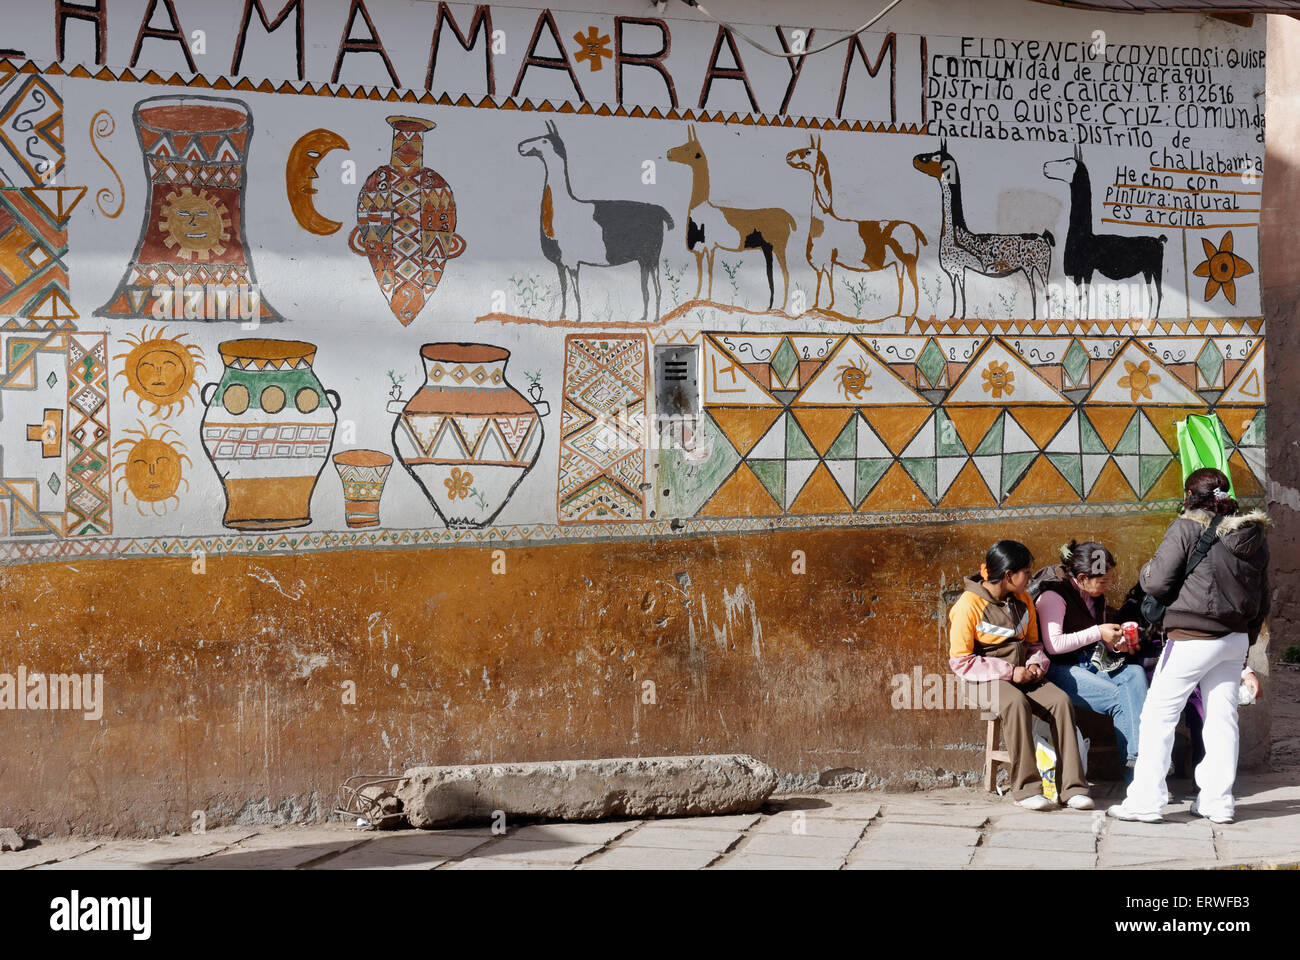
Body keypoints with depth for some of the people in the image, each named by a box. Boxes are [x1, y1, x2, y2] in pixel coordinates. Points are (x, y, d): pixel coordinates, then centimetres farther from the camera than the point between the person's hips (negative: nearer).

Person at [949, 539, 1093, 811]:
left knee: (1060, 700, -24)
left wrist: (1036, 665, -2)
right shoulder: (969, 605, -10)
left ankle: (1072, 787, -23)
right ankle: (1026, 788, -30)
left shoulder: (1023, 601, 12)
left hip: (1021, 675, 6)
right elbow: (961, 662, -13)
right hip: (987, 678, -6)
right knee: (1017, 703, -37)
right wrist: (1010, 672, -17)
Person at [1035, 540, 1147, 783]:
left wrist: (1117, 644, 4)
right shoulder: (1054, 595, -9)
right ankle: (1132, 771, -20)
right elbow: (1053, 645, -18)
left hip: (1092, 665, 7)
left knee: (1135, 673, -24)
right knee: (1118, 698, -28)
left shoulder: (1096, 597, 16)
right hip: (1060, 670, -7)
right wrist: (1098, 633, -16)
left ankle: (1137, 761, -33)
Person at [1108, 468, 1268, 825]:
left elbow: (1156, 583, -11)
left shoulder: (1187, 528, -10)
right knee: (1222, 716, 10)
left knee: (1159, 712, 1)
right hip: (1236, 639, 6)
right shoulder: (1254, 536, 10)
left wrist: (1147, 569, 11)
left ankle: (1146, 800, -1)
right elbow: (1261, 602, 16)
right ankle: (1218, 802, 13)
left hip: (1193, 638, -6)